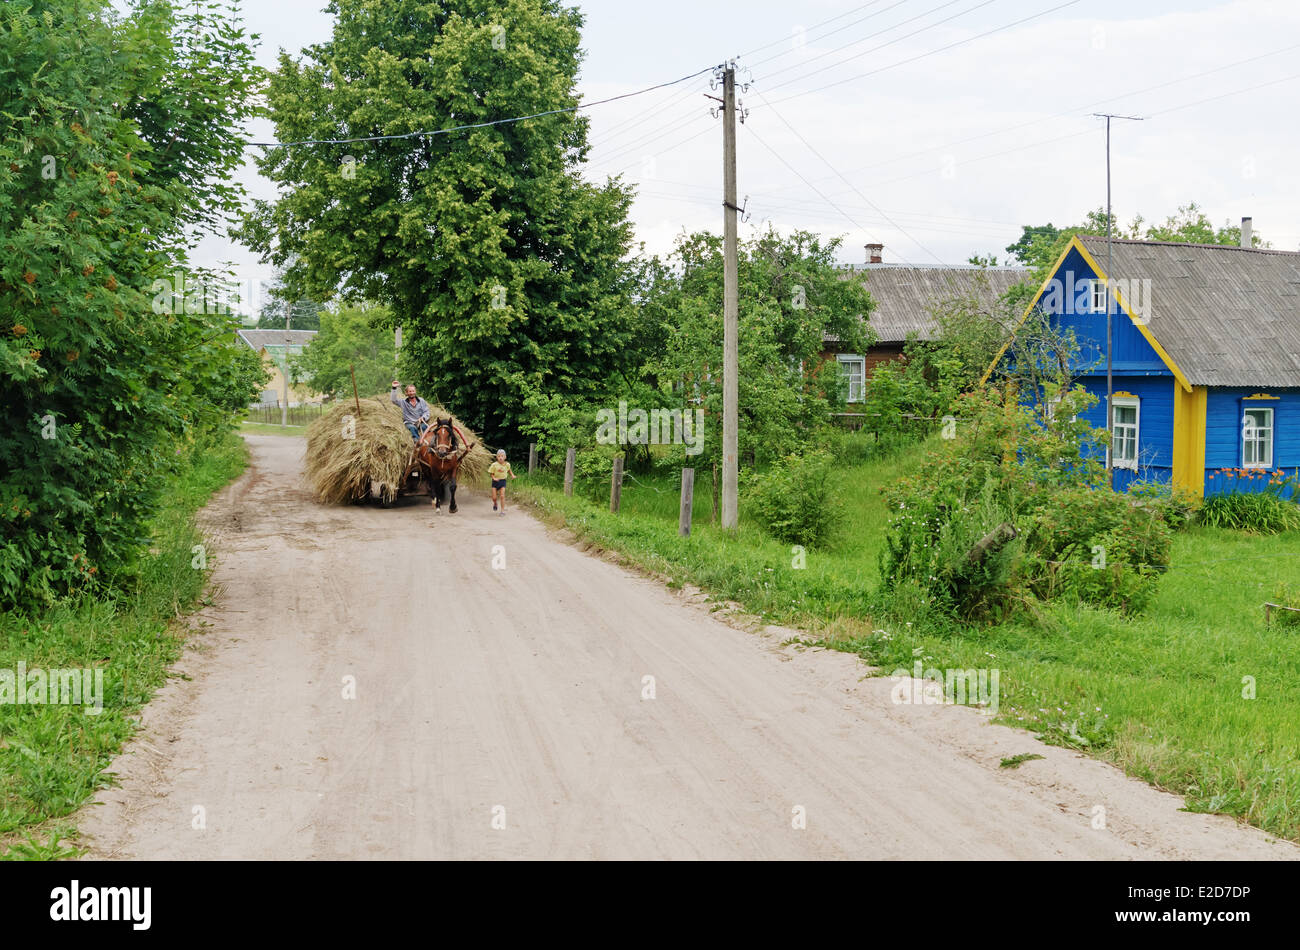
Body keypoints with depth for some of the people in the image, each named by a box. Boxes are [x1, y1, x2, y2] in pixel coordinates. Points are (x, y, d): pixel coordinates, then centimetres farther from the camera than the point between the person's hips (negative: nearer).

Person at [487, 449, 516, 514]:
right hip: (495, 482, -1)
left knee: (502, 496, -9)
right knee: (494, 497, 0)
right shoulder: (494, 465, -12)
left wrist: (512, 475, 7)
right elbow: (491, 473, -5)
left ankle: (503, 510, -1)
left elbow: (509, 470, 20)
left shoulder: (507, 464, -3)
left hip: (503, 481, 1)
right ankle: (495, 504, 35)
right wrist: (494, 478, -23)